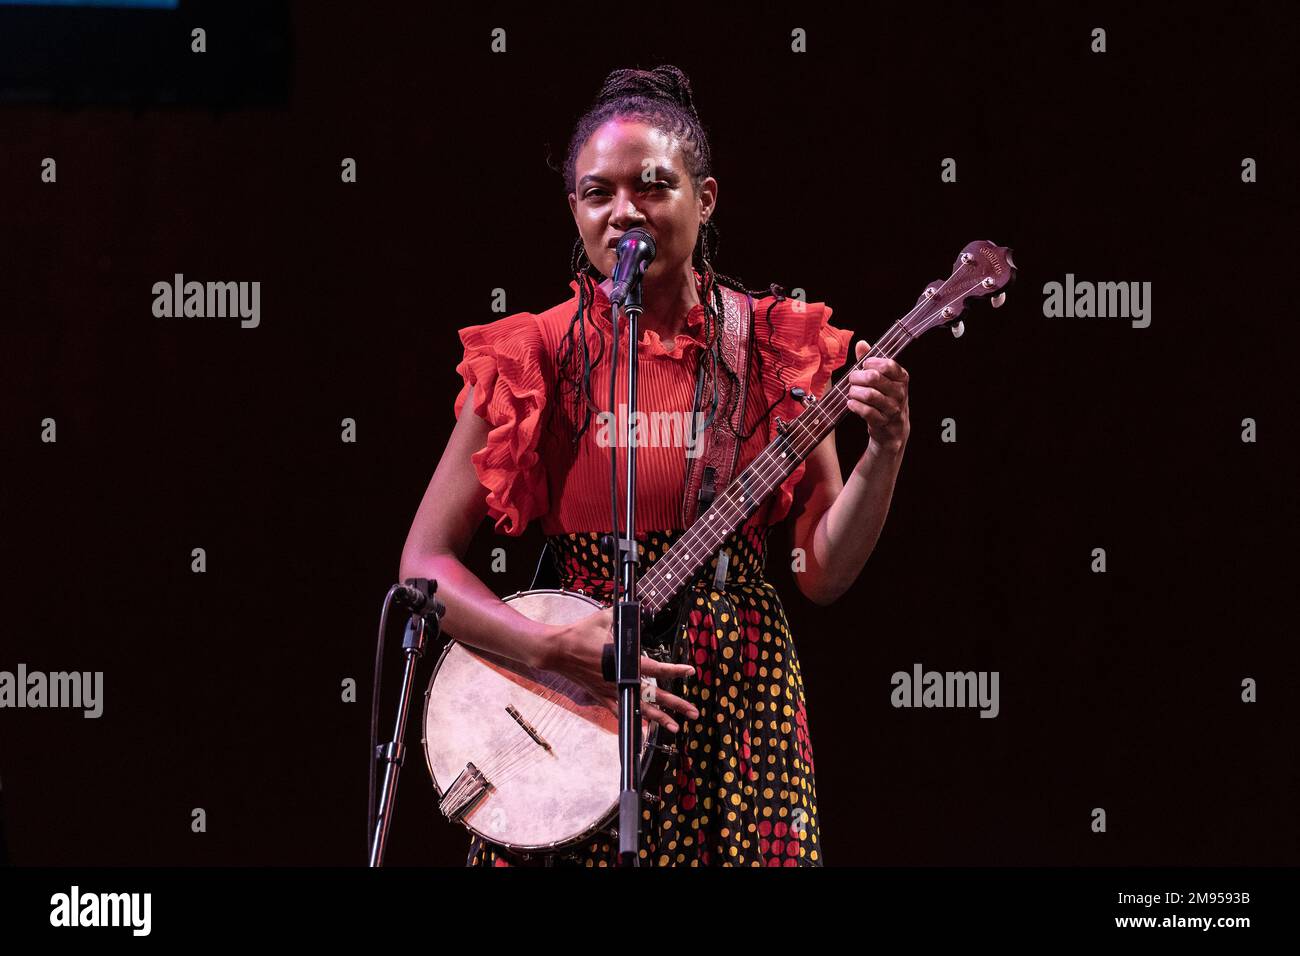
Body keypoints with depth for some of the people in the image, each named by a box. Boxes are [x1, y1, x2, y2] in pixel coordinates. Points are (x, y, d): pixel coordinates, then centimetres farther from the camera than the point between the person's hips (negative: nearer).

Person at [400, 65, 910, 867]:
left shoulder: (774, 348, 1)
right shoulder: (536, 357, -5)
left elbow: (824, 573, 1)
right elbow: (425, 563, -5)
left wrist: (883, 455, -15)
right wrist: (560, 649, -18)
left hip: (741, 703, 2)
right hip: (577, 715, -1)